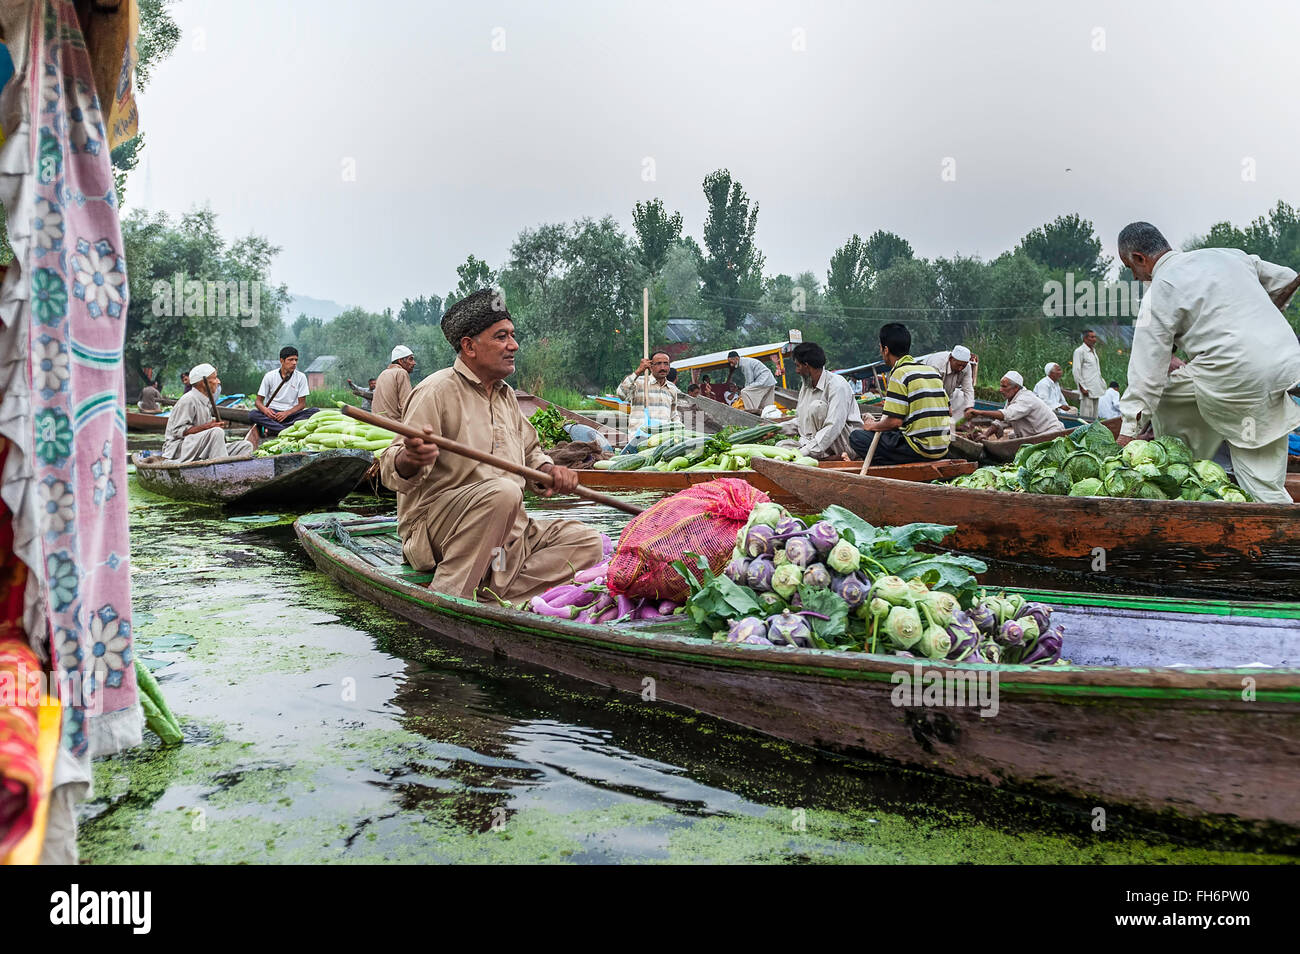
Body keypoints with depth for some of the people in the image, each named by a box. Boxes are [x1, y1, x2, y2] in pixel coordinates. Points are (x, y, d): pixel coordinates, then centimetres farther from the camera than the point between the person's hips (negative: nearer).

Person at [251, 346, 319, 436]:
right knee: (252, 414, -29)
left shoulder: (301, 377, 2)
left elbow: (302, 404, 1)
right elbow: (258, 400, 2)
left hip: (291, 413, 1)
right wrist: (265, 409, -23)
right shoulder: (269, 376, 1)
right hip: (272, 414, -1)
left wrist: (286, 413, -17)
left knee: (315, 411, -26)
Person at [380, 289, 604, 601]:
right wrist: (409, 460, -41)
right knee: (503, 491, -36)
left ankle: (488, 594, -24)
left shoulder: (506, 395, 17)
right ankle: (447, 597, -30)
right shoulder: (438, 391, -8)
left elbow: (530, 452, 30)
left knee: (587, 542, -8)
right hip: (435, 526, -8)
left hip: (507, 531, 8)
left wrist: (547, 469, 6)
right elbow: (393, 473, -16)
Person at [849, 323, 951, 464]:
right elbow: (948, 412, 16)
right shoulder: (932, 370, 13)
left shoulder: (899, 374, -10)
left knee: (856, 437, -4)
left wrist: (872, 426, 5)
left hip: (920, 449, -8)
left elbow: (895, 421, -16)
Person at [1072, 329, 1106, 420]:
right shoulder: (1079, 351, -8)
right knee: (1086, 416, -11)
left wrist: (1102, 382, 17)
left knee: (1094, 416, 10)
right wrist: (1082, 388, -16)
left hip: (1096, 390, 9)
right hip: (1087, 390, -9)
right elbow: (1076, 371, -13)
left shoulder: (1093, 350, 19)